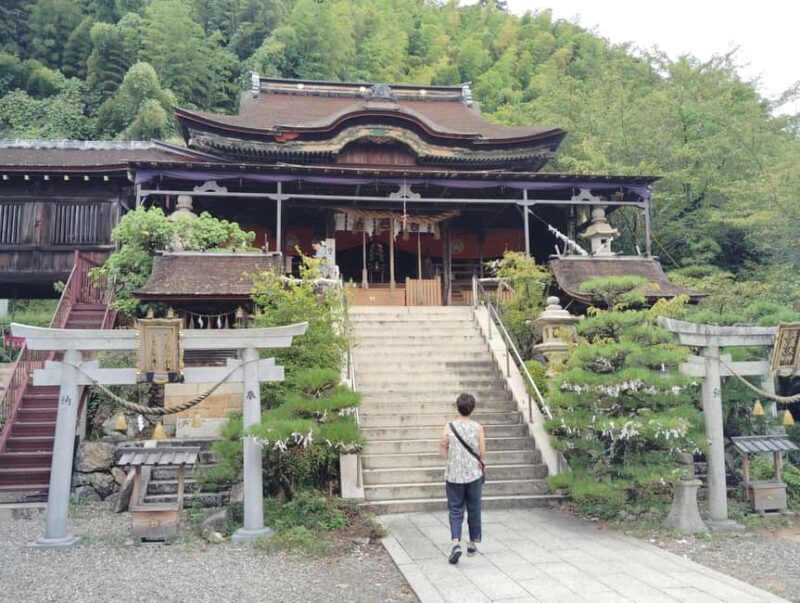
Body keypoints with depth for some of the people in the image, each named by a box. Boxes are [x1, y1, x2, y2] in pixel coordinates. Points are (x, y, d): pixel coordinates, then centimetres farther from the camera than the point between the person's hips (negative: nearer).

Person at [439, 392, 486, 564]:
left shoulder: (449, 427, -7)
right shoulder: (477, 428, -7)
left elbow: (443, 451, -1)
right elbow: (482, 453, -4)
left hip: (454, 475, 0)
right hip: (474, 474, 0)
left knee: (455, 510, 5)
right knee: (474, 510, 15)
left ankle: (455, 542, -15)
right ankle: (472, 544, 23)